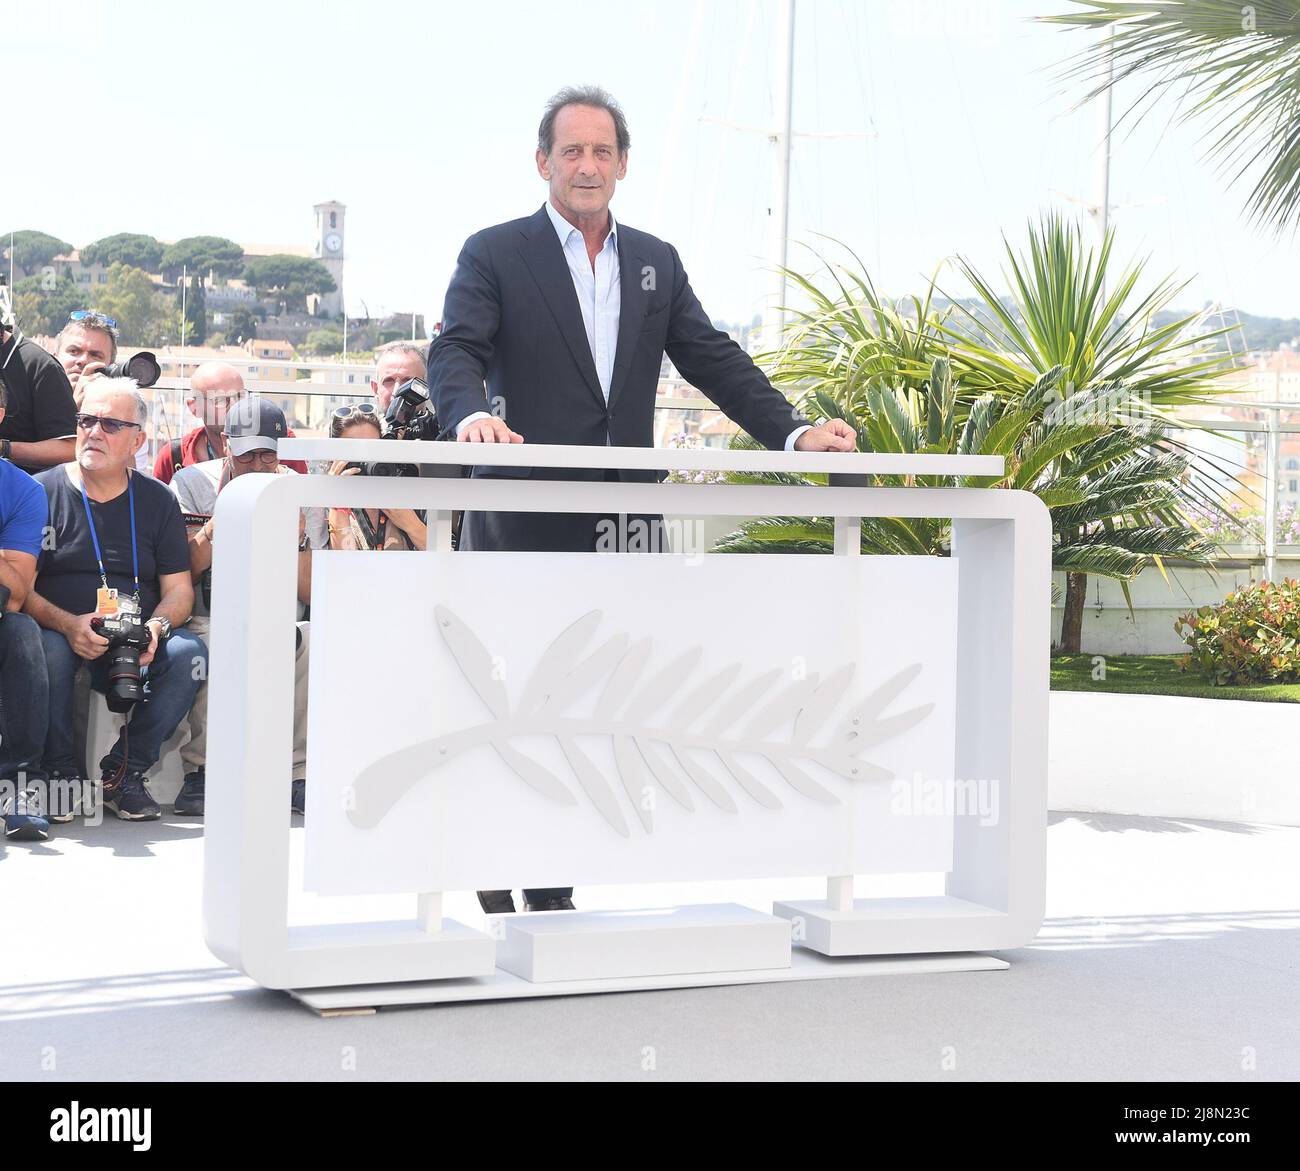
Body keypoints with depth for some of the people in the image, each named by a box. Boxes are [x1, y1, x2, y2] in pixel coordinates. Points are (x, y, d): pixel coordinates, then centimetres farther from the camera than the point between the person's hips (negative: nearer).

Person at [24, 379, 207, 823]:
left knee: (189, 652, -26)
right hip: (60, 631, -2)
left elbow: (179, 588, 7)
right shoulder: (42, 492, 2)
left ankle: (124, 773, -14)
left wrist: (157, 627, -17)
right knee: (46, 649, -35)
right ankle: (59, 772, -17)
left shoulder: (157, 500, 10)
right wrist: (68, 625, -23)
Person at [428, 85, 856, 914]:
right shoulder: (495, 255, 2)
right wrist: (472, 415, -33)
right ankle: (496, 873, 12)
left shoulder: (656, 262, 16)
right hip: (524, 513, -4)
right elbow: (456, 351, -10)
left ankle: (550, 885, 11)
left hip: (618, 521, 4)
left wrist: (794, 431, -3)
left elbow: (714, 360, 11)